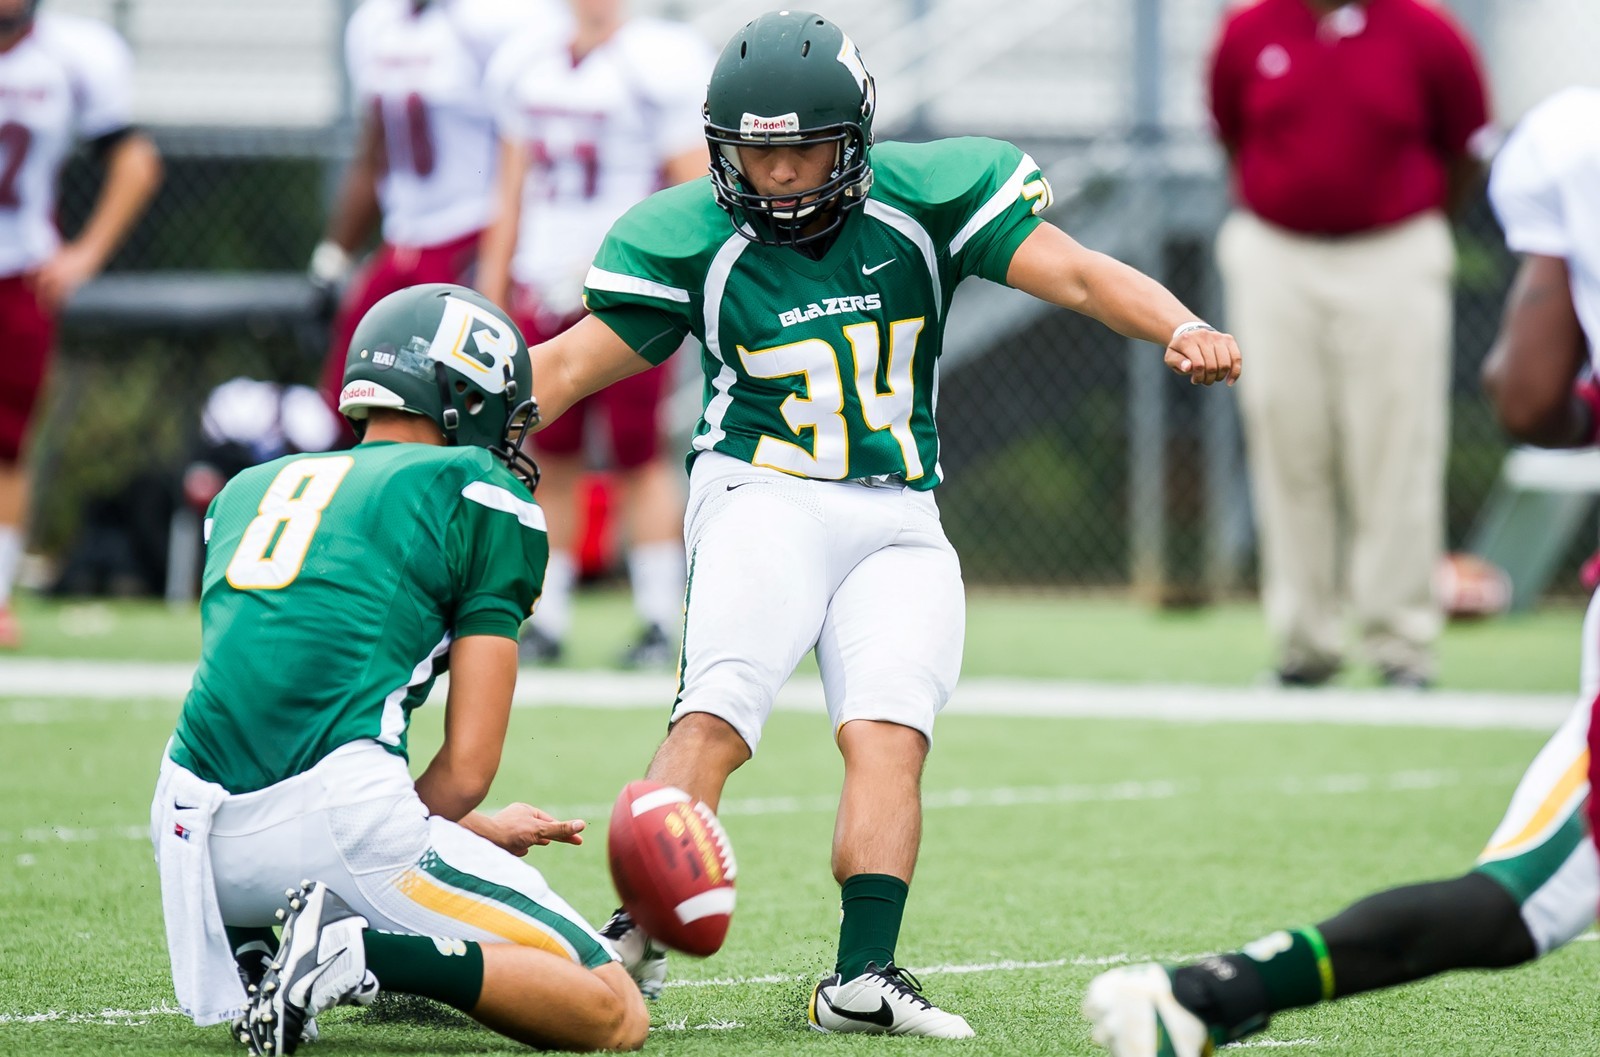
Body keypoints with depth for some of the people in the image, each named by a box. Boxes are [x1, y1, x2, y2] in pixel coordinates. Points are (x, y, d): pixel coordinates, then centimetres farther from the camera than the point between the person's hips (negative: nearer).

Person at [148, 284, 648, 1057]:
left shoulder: (249, 491, 25)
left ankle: (244, 960, 7)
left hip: (196, 830, 6)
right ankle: (371, 949, -19)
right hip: (335, 811, -6)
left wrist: (469, 829, 34)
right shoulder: (481, 497, 7)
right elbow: (469, 767, 0)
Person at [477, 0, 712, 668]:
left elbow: (695, 196, -6)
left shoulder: (656, 64, -6)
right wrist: (491, 298, 17)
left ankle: (660, 620, 3)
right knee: (551, 457, 5)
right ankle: (546, 618, 11)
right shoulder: (526, 67, 12)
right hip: (544, 289, 5)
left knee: (637, 454, -4)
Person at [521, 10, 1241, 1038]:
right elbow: (565, 366, 0)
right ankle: (636, 938, -27)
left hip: (896, 522, 2)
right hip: (764, 496, -2)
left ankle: (863, 976, -21)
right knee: (716, 717, -23)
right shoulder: (694, 243, -2)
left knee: (889, 739, -16)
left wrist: (1181, 327, -23)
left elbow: (1075, 273, -5)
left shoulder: (924, 200, -1)